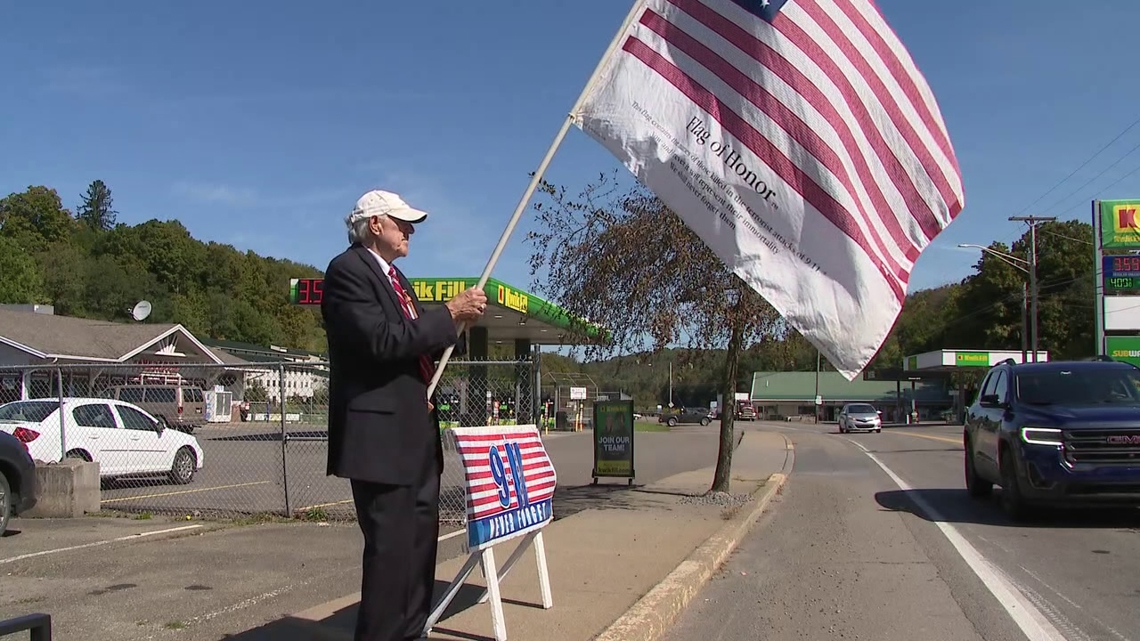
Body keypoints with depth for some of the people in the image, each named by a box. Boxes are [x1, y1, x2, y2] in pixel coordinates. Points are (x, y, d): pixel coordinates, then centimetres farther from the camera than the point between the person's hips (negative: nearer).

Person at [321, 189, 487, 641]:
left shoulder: (395, 278, 20)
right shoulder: (347, 269, -9)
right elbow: (381, 341, -22)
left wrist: (459, 324, 5)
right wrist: (449, 312, -17)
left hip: (416, 432, 10)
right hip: (380, 435, -10)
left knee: (420, 541, 14)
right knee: (391, 547, -9)